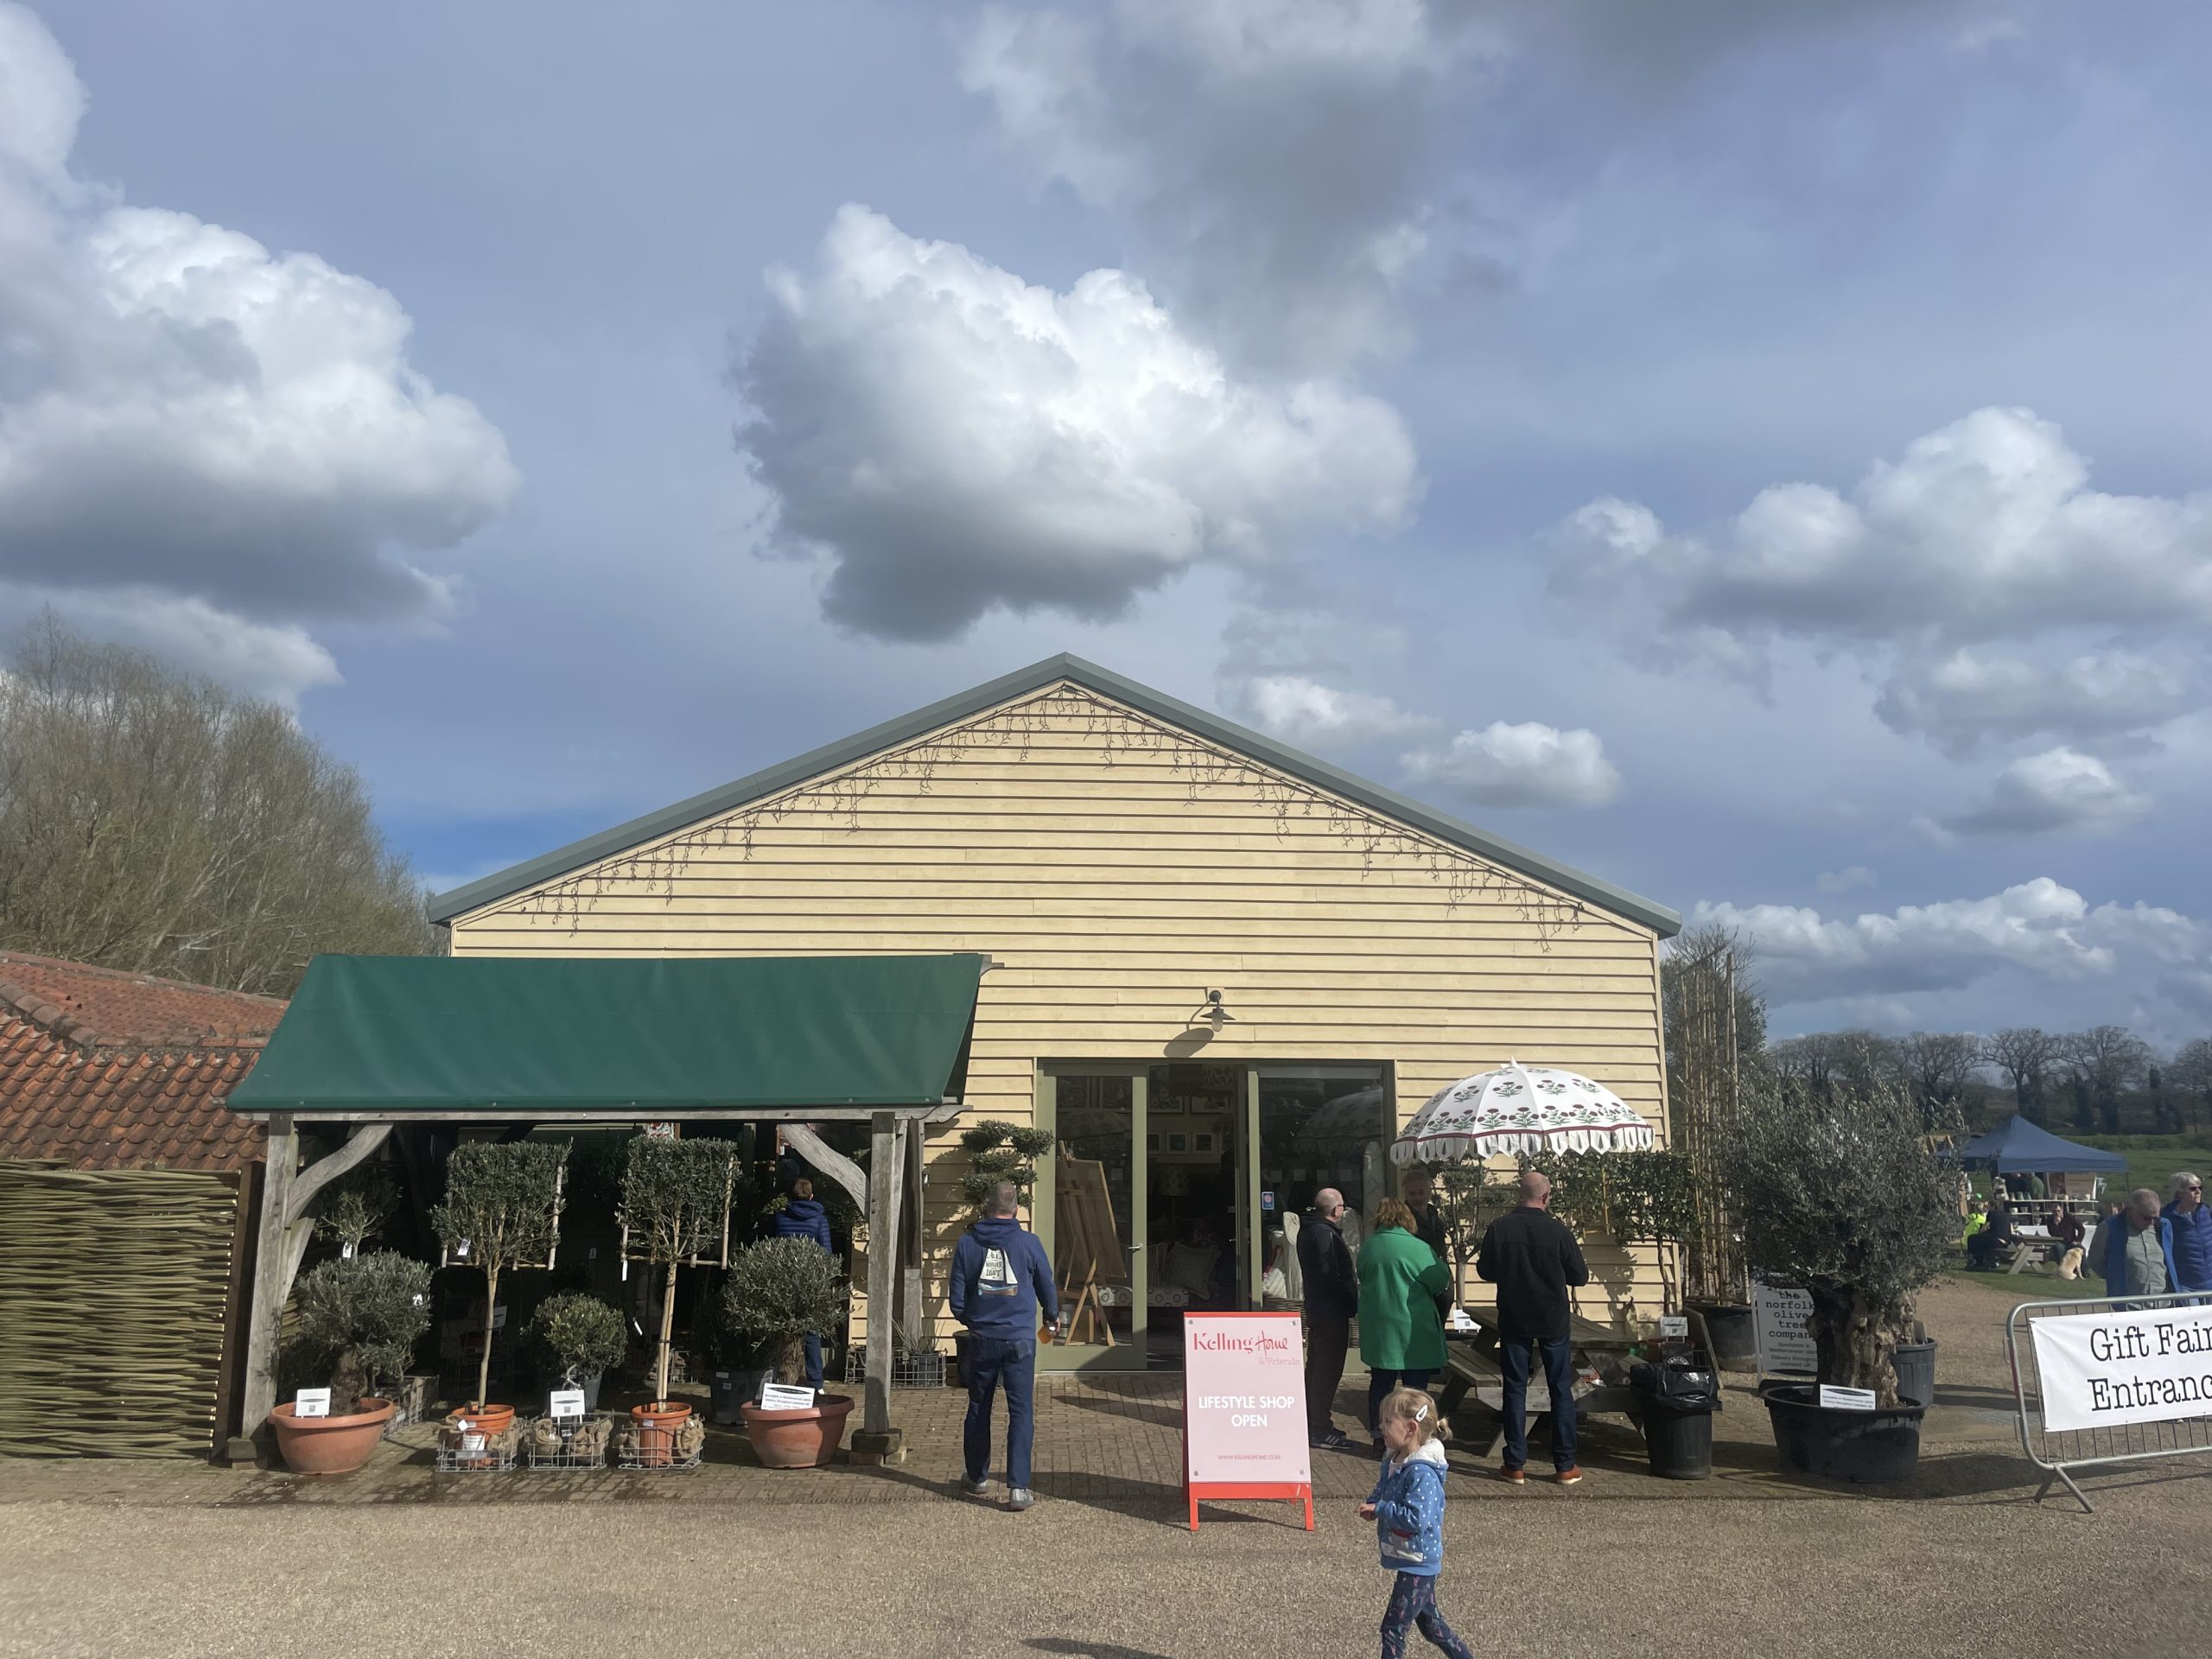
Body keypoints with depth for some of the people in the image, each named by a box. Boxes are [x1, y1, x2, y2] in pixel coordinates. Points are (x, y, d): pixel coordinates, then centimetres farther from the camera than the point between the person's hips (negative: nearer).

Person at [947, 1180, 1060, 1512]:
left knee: (978, 1409, 16)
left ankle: (977, 1478, 28)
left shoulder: (967, 1243, -2)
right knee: (1021, 1412, 0)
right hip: (1020, 1339, -2)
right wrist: (1052, 1317, 28)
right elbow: (1047, 1286, 8)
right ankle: (1018, 1488, -5)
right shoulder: (1029, 1242, -5)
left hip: (981, 1339, 2)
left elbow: (957, 1300, 1)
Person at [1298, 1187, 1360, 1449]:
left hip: (1316, 1308, 11)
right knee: (1328, 1370, -5)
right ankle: (1320, 1430, -2)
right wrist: (1351, 1297, -12)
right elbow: (1330, 1277, -24)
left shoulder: (1308, 1231, 12)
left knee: (1316, 1367, 17)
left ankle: (1313, 1424, 26)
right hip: (1332, 1310, -11)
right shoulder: (1325, 1234, -21)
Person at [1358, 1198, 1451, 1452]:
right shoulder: (1418, 1248, -16)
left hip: (1376, 1331, 5)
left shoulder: (1367, 1248, 1)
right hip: (1413, 1331, -5)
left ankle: (1378, 1435, 21)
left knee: (1380, 1383, 14)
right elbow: (1441, 1284, -7)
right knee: (1414, 1386, 4)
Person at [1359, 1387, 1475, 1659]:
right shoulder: (1393, 1462, 3)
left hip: (1417, 1565, -9)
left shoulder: (1422, 1474, -26)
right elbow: (1382, 1492, 19)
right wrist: (1372, 1505, -2)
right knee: (1430, 1623, 22)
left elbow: (1416, 1519, -33)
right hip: (1407, 1561, 9)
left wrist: (1380, 1509, -25)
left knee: (1393, 1629, -3)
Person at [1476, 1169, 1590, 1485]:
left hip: (1514, 1321, 1)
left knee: (1515, 1390, 9)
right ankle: (1565, 1466, 13)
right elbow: (1580, 1276, -4)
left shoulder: (1499, 1228, -9)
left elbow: (1486, 1271, 0)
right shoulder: (1558, 1230, -13)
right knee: (1561, 1391, 10)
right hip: (1553, 1321, -1)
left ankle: (1515, 1465, 10)